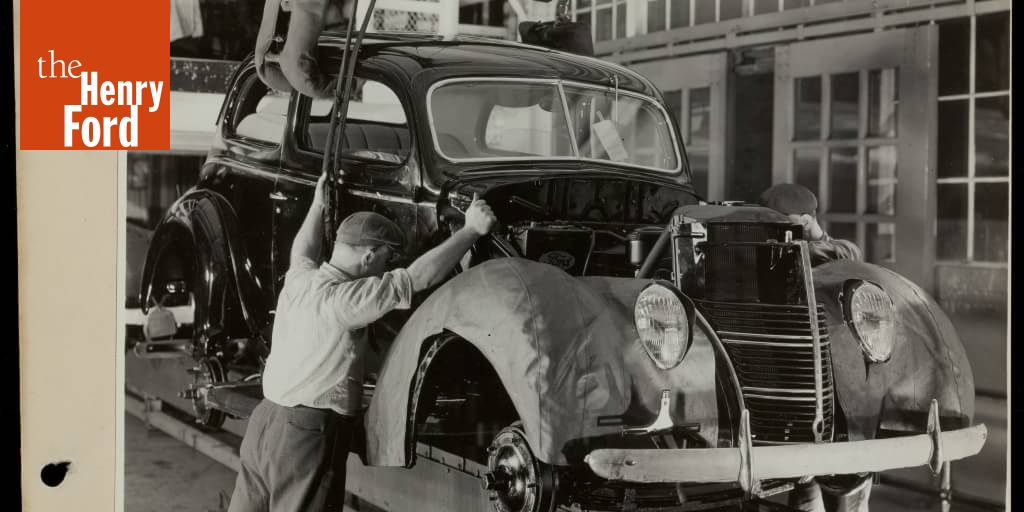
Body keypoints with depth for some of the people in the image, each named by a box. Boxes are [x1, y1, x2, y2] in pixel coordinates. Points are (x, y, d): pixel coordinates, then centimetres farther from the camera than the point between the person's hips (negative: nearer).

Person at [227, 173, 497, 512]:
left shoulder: (299, 280, 5)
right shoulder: (342, 299, -19)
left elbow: (302, 252, 30)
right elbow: (418, 277, -22)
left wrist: (319, 204, 44)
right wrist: (472, 229, -15)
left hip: (265, 420, 9)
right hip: (308, 435, -9)